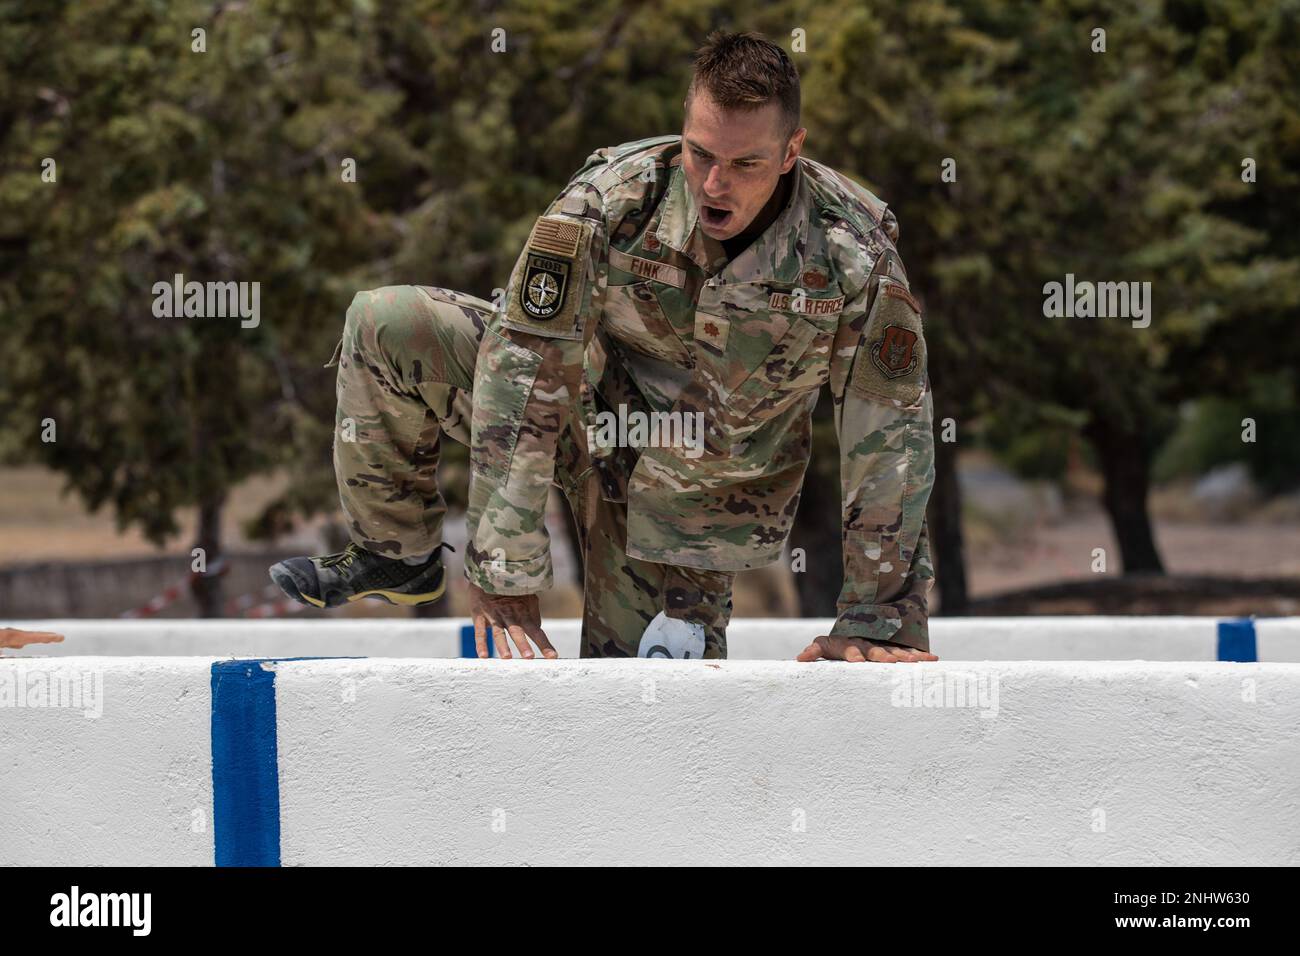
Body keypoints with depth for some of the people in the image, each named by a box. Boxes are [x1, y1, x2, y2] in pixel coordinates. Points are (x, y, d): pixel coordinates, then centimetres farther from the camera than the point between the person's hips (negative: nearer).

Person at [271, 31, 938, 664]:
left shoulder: (855, 253, -27)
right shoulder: (613, 197, -28)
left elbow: (892, 435, -18)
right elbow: (525, 368, -28)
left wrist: (880, 622, -17)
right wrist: (503, 575, -31)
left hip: (695, 491, -1)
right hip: (587, 412, 1)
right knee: (383, 326, -18)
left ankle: (684, 619, 26)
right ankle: (399, 555, 4)